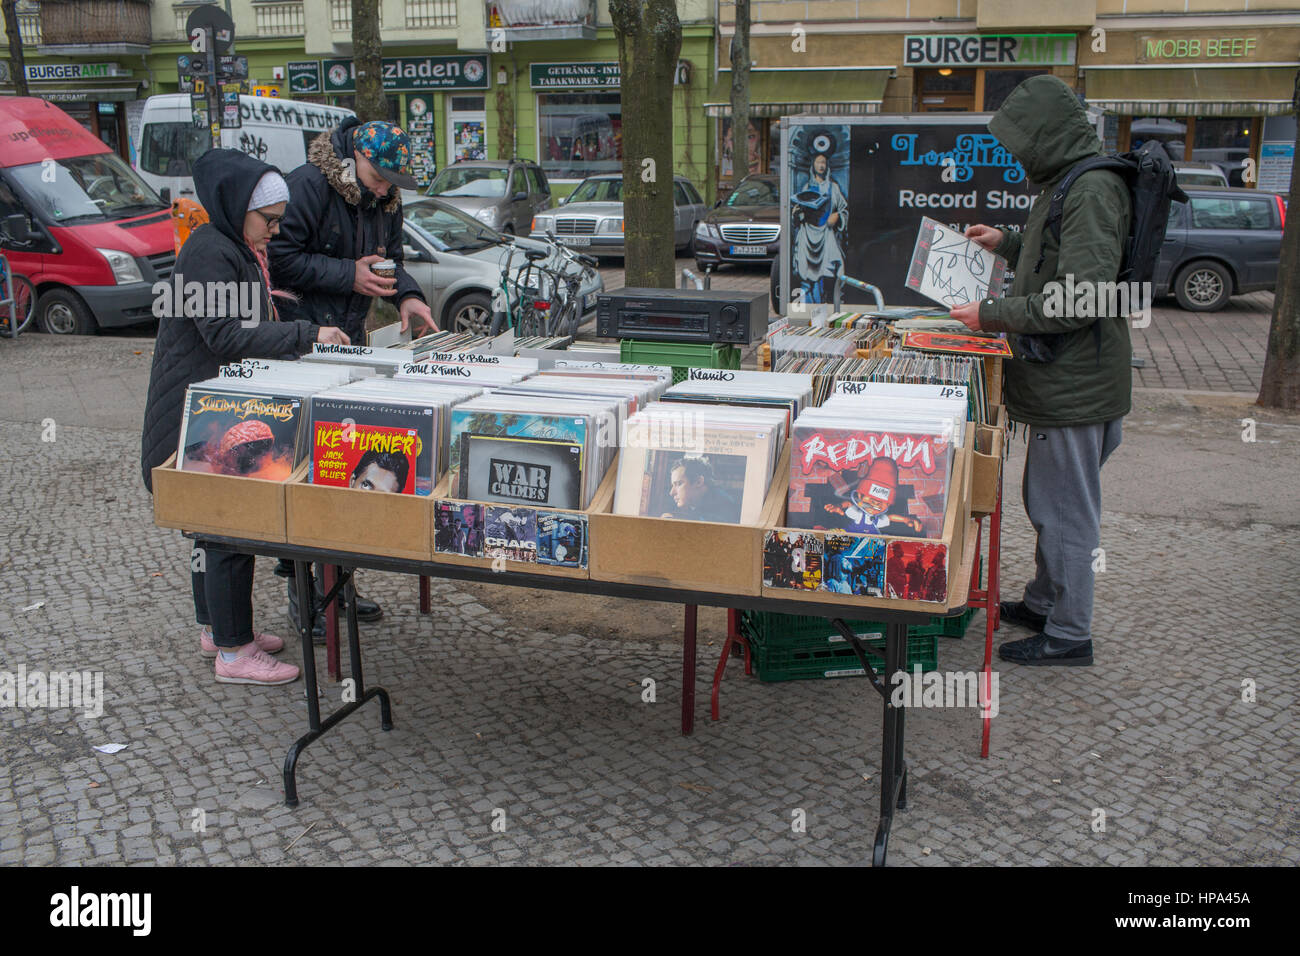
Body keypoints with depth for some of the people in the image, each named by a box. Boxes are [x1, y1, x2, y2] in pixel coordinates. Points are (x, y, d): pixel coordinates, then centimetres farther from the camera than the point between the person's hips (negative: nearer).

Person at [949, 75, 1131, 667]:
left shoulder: (1092, 190, -21)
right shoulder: (1068, 184, 12)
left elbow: (1081, 297, -28)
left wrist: (994, 315, -21)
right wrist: (1008, 245, 25)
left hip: (1075, 385, -11)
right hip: (1059, 379, 11)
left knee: (1066, 512, 1)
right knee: (1044, 501, 22)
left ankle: (1069, 635, 14)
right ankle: (1043, 602, 38)